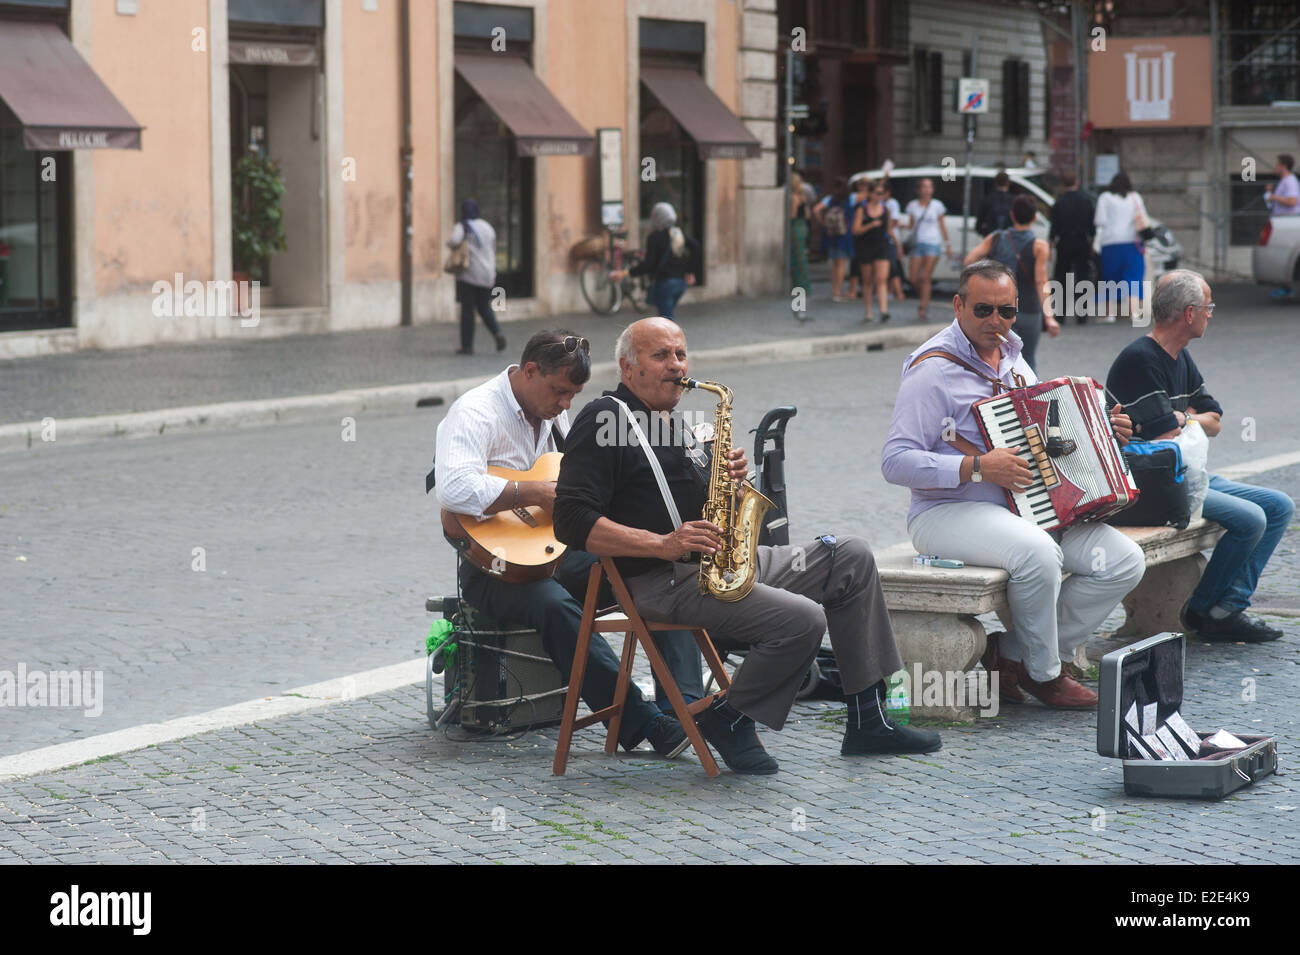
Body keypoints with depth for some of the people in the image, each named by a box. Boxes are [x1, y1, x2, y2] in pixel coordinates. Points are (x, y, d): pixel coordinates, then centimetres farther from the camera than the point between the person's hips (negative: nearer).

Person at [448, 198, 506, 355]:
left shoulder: (461, 227, -8)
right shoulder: (487, 227, 11)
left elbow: (453, 241, -26)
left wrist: (450, 242, -4)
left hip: (468, 274, -5)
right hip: (487, 273, 5)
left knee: (467, 310, 1)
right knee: (484, 307, 16)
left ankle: (467, 345, 3)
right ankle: (497, 333, -6)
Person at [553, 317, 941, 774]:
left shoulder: (674, 423, 22)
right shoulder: (604, 420, -7)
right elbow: (572, 521, -17)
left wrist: (730, 476, 2)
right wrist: (663, 544, -23)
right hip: (662, 582, -10)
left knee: (851, 559, 3)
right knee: (802, 619, -26)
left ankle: (868, 721, 5)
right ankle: (728, 719, -4)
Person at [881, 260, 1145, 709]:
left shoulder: (1011, 360, 15)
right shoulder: (933, 369, -11)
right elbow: (896, 462, -18)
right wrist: (977, 467, -25)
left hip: (1025, 509, 8)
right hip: (948, 514, -8)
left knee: (1124, 561, -10)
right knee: (1037, 551, -37)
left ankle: (1012, 651, -2)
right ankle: (1044, 673, -12)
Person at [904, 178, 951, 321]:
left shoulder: (937, 205, 4)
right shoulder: (913, 205, 7)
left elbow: (942, 226, 10)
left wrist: (947, 244, 11)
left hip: (932, 244, -2)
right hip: (917, 244, 2)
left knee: (925, 278, -10)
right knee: (914, 279, -3)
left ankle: (923, 310, -8)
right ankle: (925, 299, 25)